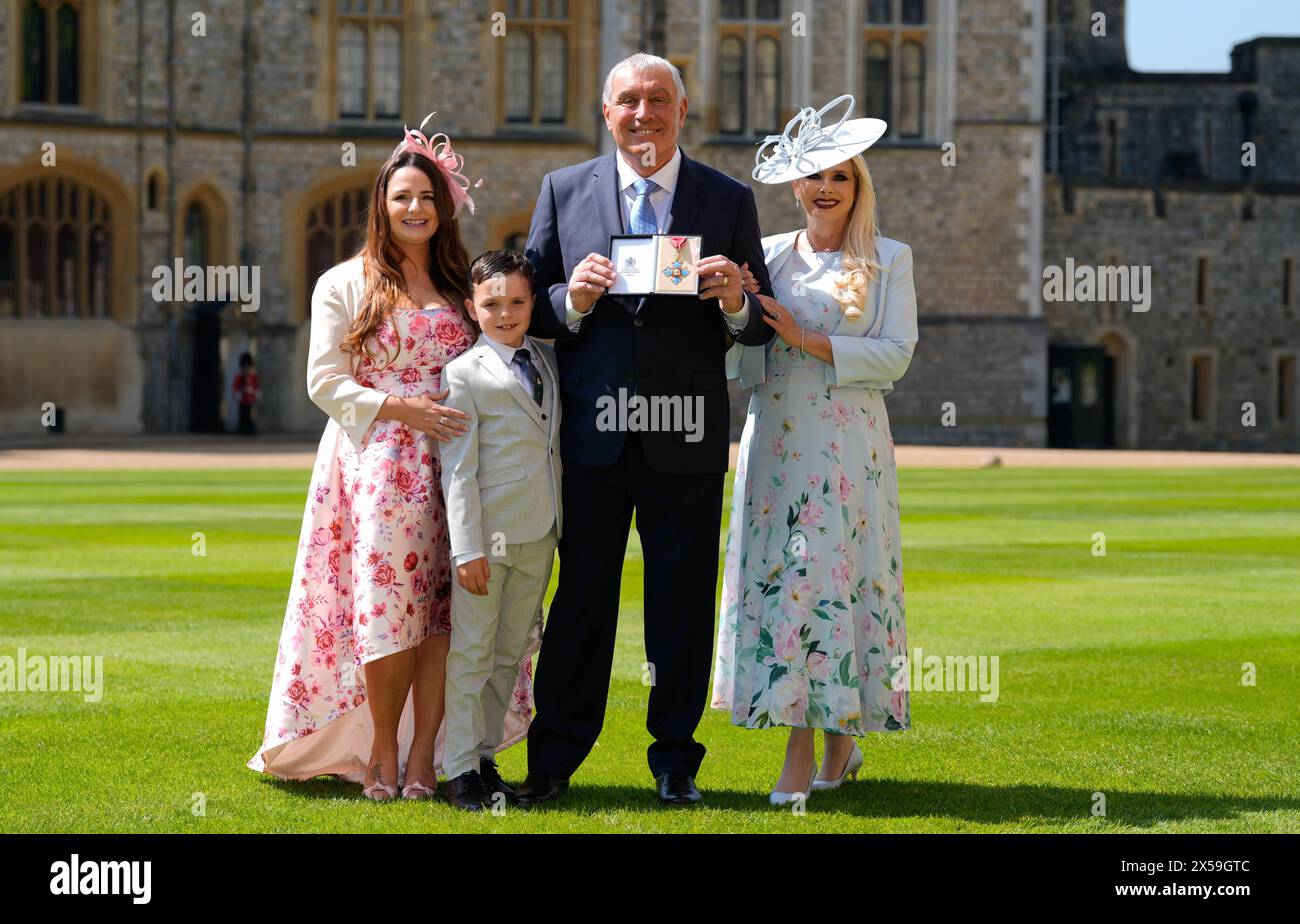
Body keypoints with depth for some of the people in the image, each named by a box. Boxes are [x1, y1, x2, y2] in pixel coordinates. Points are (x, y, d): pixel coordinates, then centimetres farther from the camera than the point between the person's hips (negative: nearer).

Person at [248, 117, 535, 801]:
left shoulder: (460, 288, 17)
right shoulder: (345, 284, 6)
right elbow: (326, 383, -1)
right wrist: (401, 408, -13)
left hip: (451, 463, 3)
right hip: (377, 464, -3)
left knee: (442, 606, -5)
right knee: (386, 600, -11)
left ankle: (424, 752, -1)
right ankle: (381, 747, 2)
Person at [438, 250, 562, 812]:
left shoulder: (549, 361, 10)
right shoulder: (464, 374, -7)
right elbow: (458, 472, -10)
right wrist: (467, 548, -14)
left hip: (539, 536, 6)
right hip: (486, 534, -6)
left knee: (510, 653, 12)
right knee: (470, 654, -2)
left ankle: (485, 757, 21)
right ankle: (461, 770, 2)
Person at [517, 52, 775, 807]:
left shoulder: (730, 201, 5)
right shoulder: (563, 191, 7)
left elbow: (762, 327, 5)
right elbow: (528, 310, 7)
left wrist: (736, 303, -17)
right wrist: (571, 300, -14)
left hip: (686, 441, 0)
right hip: (592, 437, 0)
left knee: (684, 606, 5)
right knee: (582, 600, 4)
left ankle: (676, 763, 17)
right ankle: (553, 762, 12)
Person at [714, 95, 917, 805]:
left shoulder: (888, 260, 4)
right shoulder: (767, 255, 12)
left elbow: (895, 353, -5)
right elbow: (745, 363, 13)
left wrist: (807, 340, -11)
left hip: (847, 441, -2)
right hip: (774, 438, 3)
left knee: (837, 575, -5)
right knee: (777, 575, -3)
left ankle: (843, 734, 8)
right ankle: (801, 744, 0)